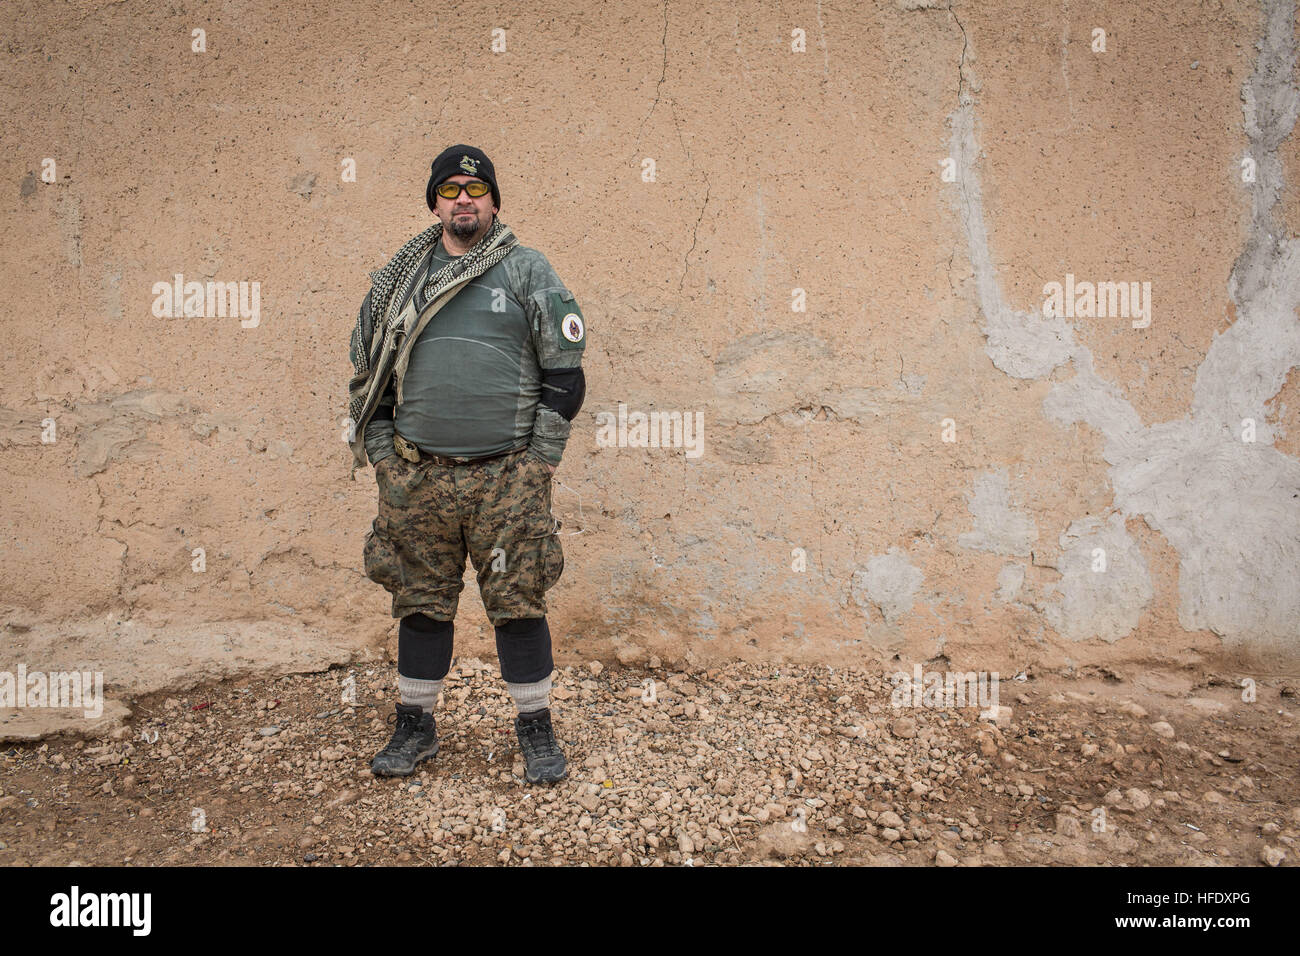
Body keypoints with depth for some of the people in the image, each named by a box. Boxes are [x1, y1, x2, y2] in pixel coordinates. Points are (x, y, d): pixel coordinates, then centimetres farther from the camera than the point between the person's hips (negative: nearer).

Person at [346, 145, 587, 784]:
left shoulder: (529, 273, 3)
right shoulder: (398, 281, 11)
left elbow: (565, 373, 1)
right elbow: (367, 375, 16)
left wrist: (539, 462, -4)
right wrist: (384, 457, 6)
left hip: (507, 476, -2)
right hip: (418, 475, 3)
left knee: (518, 603, 2)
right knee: (422, 601, 10)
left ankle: (536, 729, 17)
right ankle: (415, 725, 26)